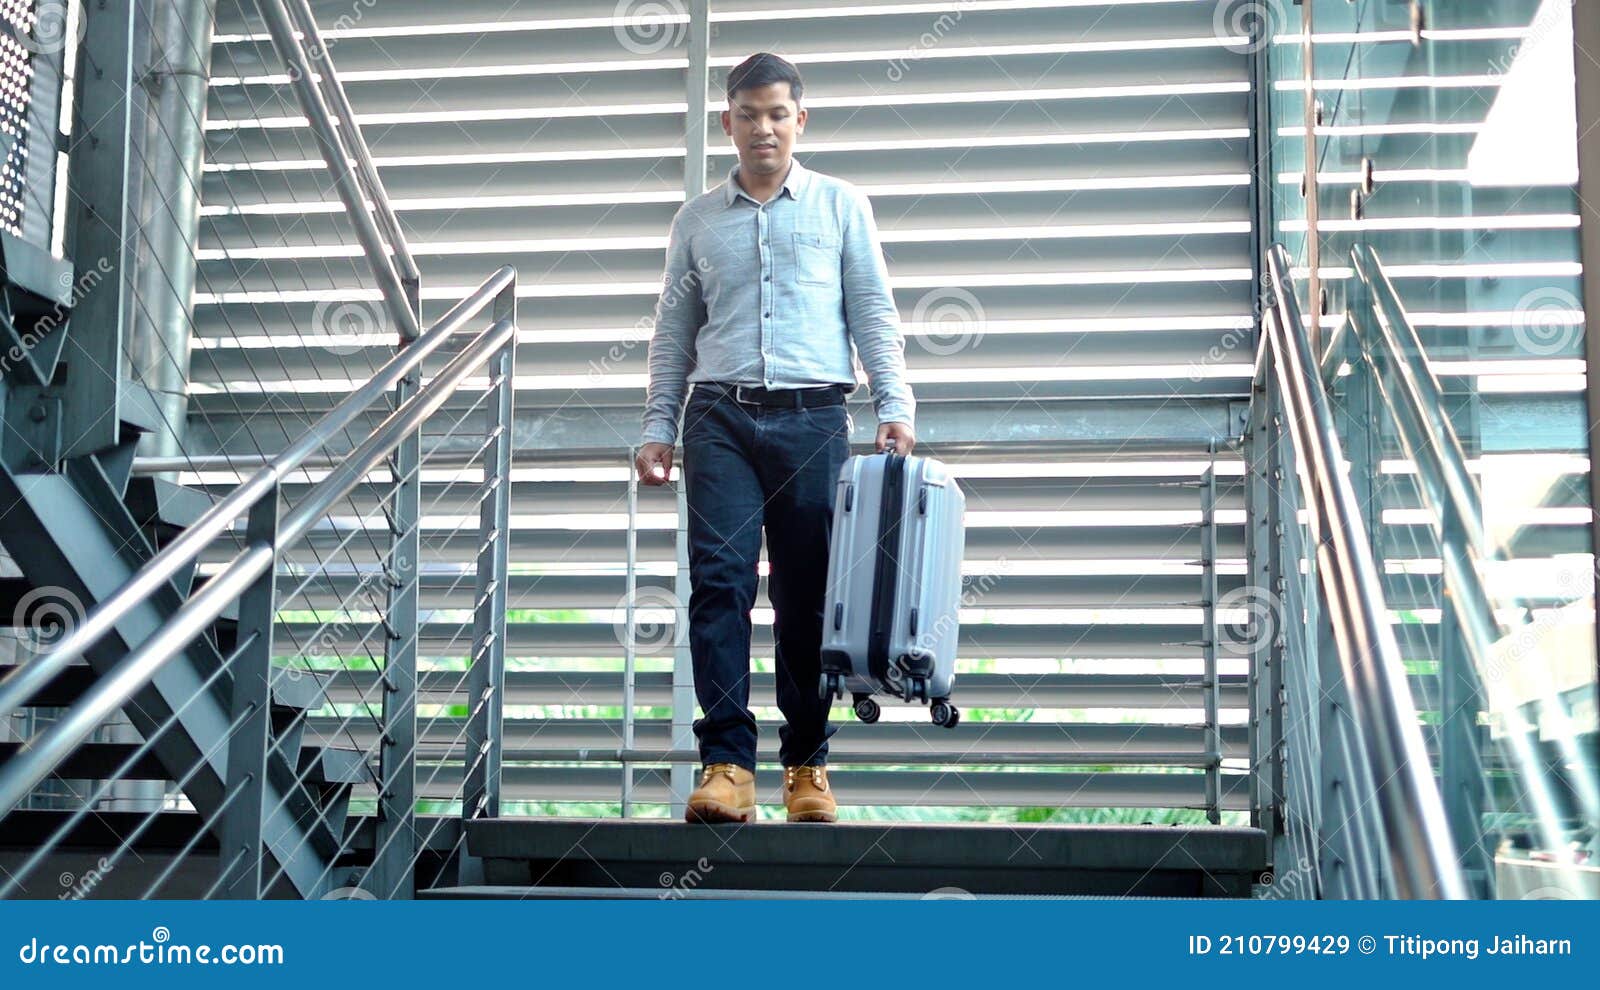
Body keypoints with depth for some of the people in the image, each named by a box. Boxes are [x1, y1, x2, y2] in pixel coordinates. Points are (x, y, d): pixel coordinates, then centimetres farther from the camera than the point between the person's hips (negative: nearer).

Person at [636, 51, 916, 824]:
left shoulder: (841, 206, 13)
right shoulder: (697, 221, 17)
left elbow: (875, 314, 7)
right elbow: (673, 334, 17)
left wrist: (895, 405, -5)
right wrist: (658, 427, 8)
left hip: (812, 418, -1)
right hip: (722, 418, 1)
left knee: (808, 595, 0)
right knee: (719, 579, -12)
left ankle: (807, 764, 9)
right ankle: (727, 765, -13)